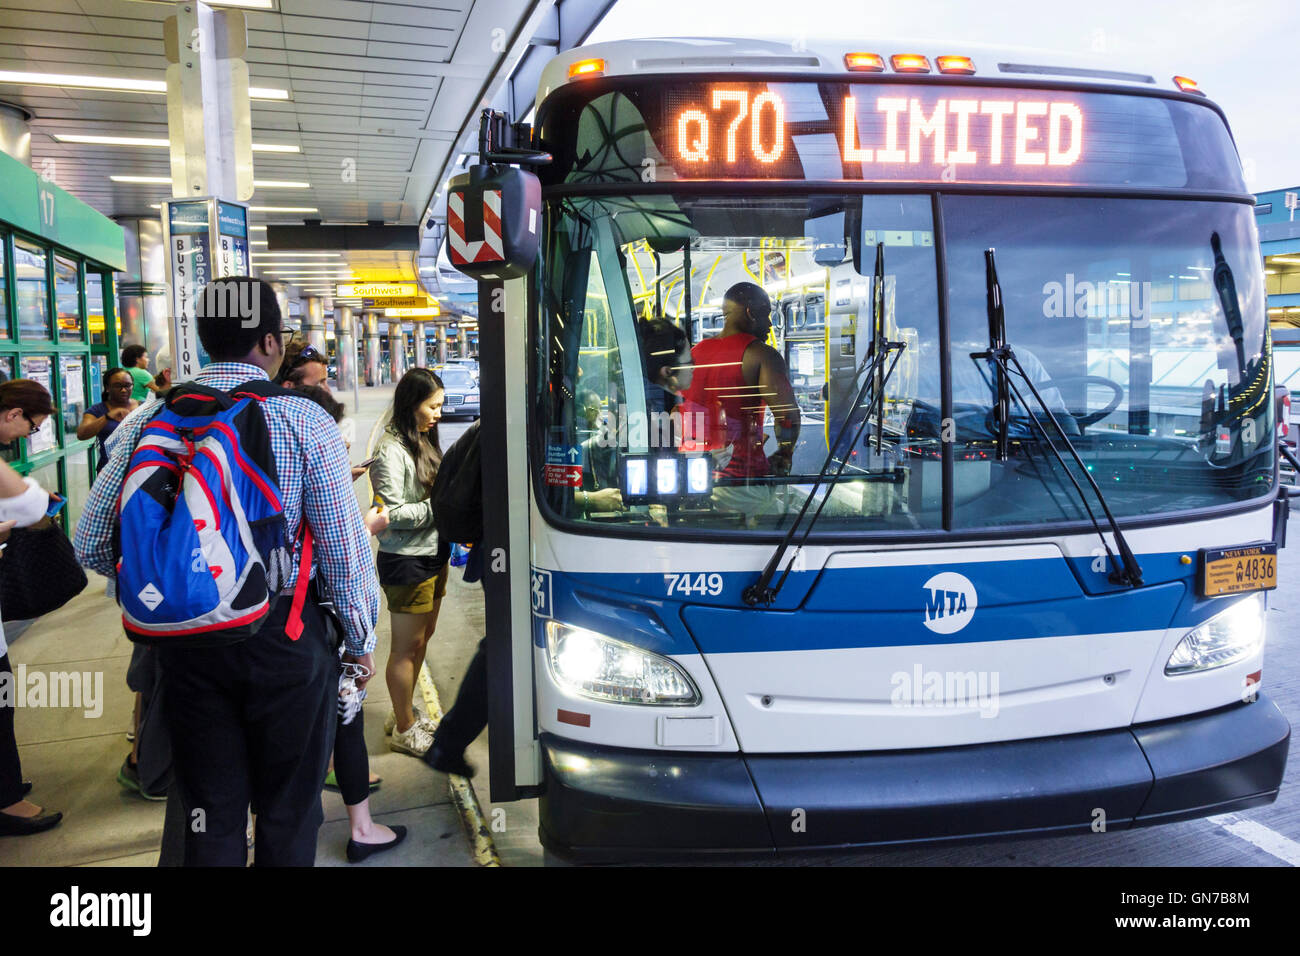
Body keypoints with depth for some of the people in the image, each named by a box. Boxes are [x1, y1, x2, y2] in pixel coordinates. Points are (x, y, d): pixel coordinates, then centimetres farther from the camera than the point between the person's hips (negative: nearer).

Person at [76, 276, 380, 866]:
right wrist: (361, 641, 1)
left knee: (209, 816, 16)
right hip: (286, 637, -3)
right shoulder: (304, 421, -12)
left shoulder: (151, 422, -1)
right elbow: (345, 548, -13)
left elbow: (92, 546, 1)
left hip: (186, 638, 3)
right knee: (288, 811, 14)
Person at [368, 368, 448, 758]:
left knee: (422, 636, 20)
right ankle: (404, 730, 18)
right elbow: (393, 513, -22)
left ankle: (405, 713, 36)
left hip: (433, 555, 9)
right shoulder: (391, 450, -19)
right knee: (407, 645, 3)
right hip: (406, 561, -9)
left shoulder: (423, 440, 9)